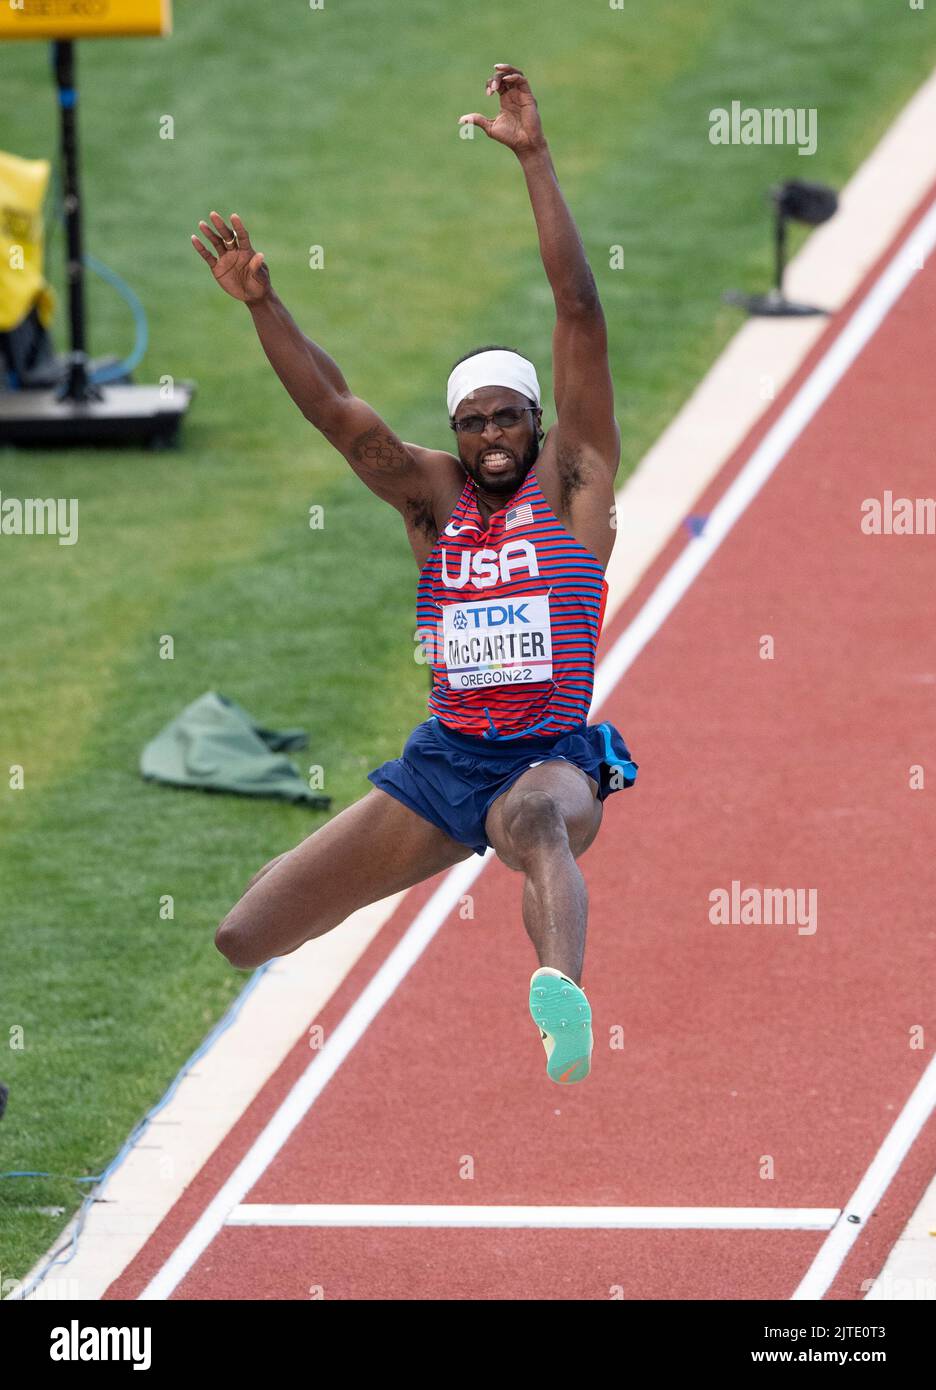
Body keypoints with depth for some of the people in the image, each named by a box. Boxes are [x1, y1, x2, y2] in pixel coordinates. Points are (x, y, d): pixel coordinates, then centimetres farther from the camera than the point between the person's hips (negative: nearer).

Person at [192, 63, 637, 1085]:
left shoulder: (572, 480, 1)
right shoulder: (432, 494, 9)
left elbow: (580, 314, -7)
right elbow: (336, 410, -4)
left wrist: (534, 160, -12)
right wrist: (260, 305, -19)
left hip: (553, 759, -4)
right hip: (440, 767, 4)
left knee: (537, 819, -44)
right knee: (244, 940, -2)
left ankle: (563, 1000, -71)